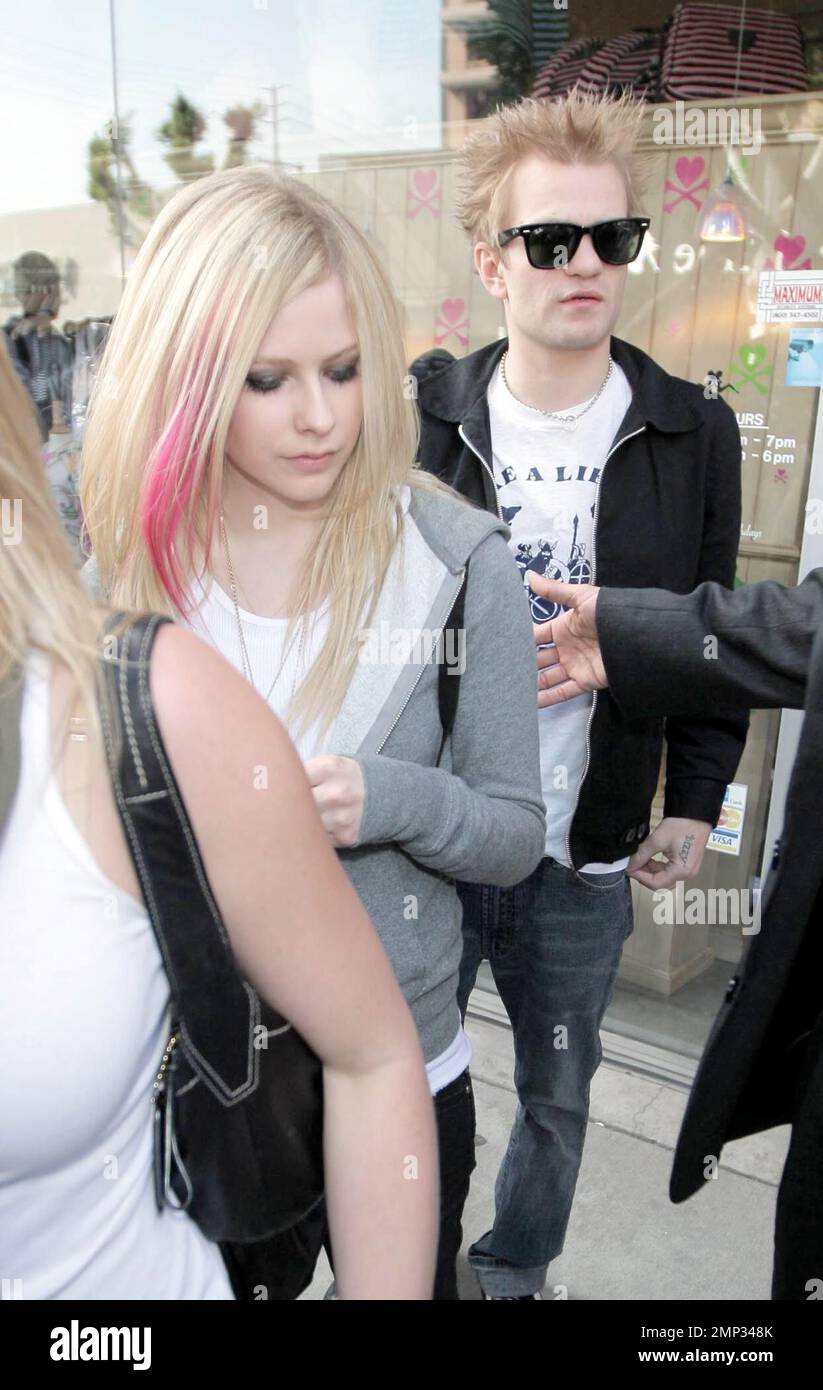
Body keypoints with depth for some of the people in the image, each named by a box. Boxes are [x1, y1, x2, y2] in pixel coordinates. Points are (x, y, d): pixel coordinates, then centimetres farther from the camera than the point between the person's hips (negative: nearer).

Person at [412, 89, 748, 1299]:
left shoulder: (692, 434, -2)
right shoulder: (417, 420, -4)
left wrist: (695, 801, 2)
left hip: (587, 860, 1)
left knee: (559, 1094, 20)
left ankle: (515, 1269, 48)